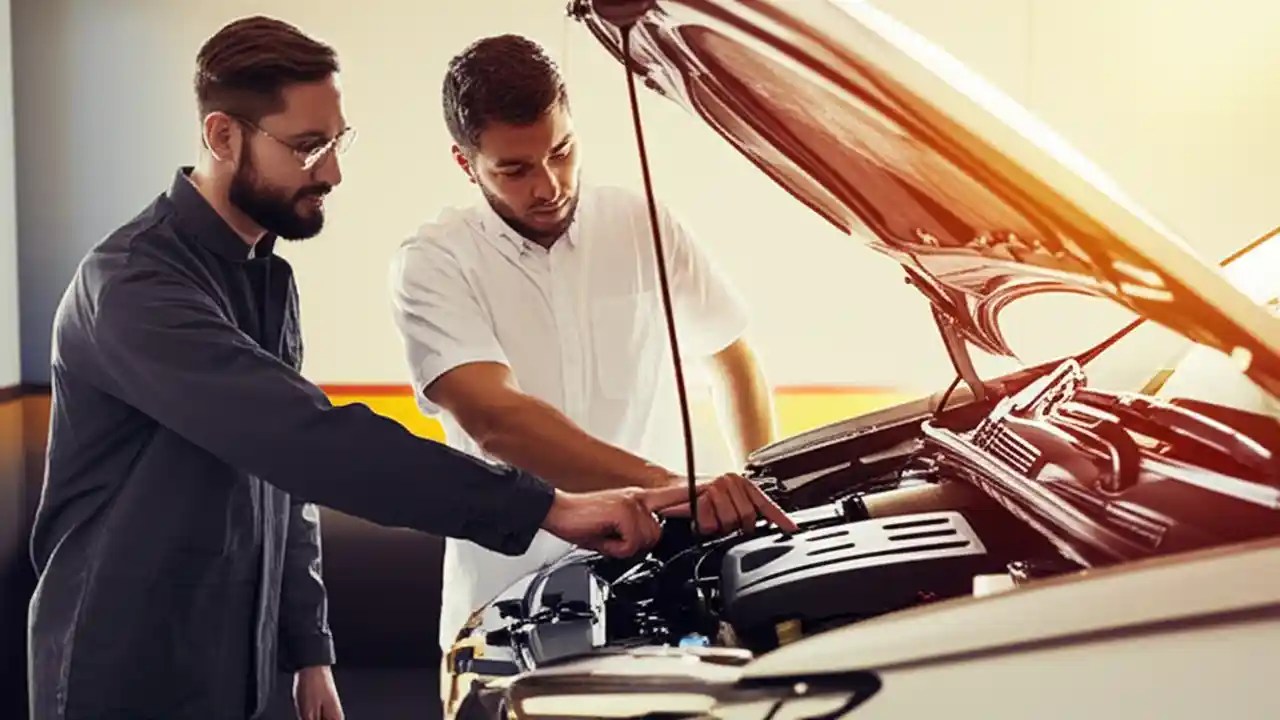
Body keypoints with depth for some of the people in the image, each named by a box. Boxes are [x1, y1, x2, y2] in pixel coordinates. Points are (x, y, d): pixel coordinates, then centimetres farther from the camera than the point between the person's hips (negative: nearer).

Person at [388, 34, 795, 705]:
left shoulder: (642, 226, 0)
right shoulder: (433, 264, -11)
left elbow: (734, 359, 15)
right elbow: (495, 420, -26)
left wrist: (761, 496, 3)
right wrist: (670, 489, -37)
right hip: (507, 608, -2)